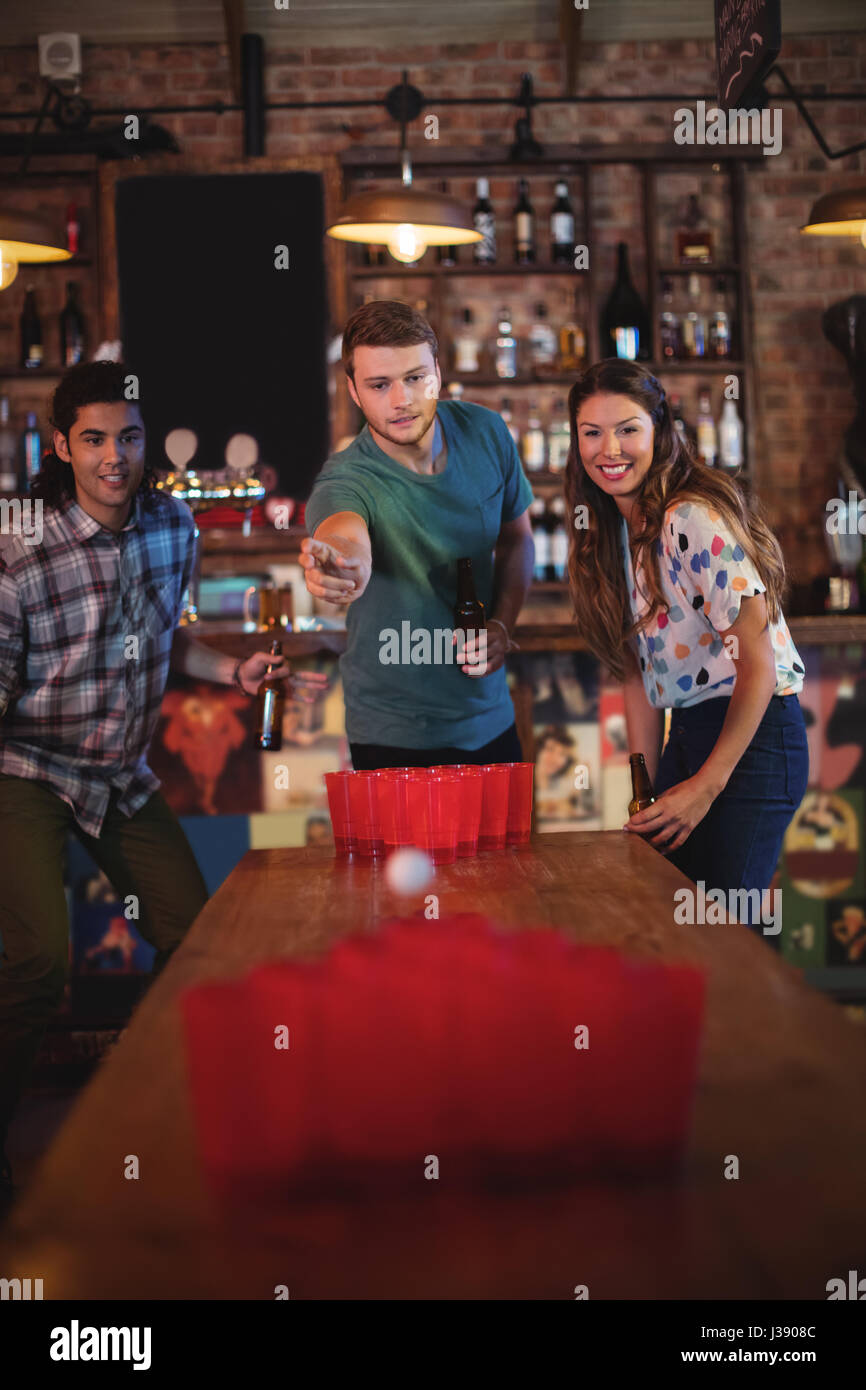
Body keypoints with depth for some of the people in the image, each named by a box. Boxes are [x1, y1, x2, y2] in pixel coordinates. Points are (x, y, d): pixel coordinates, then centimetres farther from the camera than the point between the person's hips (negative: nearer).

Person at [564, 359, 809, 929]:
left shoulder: (695, 521, -18)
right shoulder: (613, 529, 9)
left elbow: (760, 663, -19)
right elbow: (640, 668, 11)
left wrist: (707, 785, -16)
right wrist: (644, 791, 6)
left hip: (751, 739, -8)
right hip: (688, 733, 8)